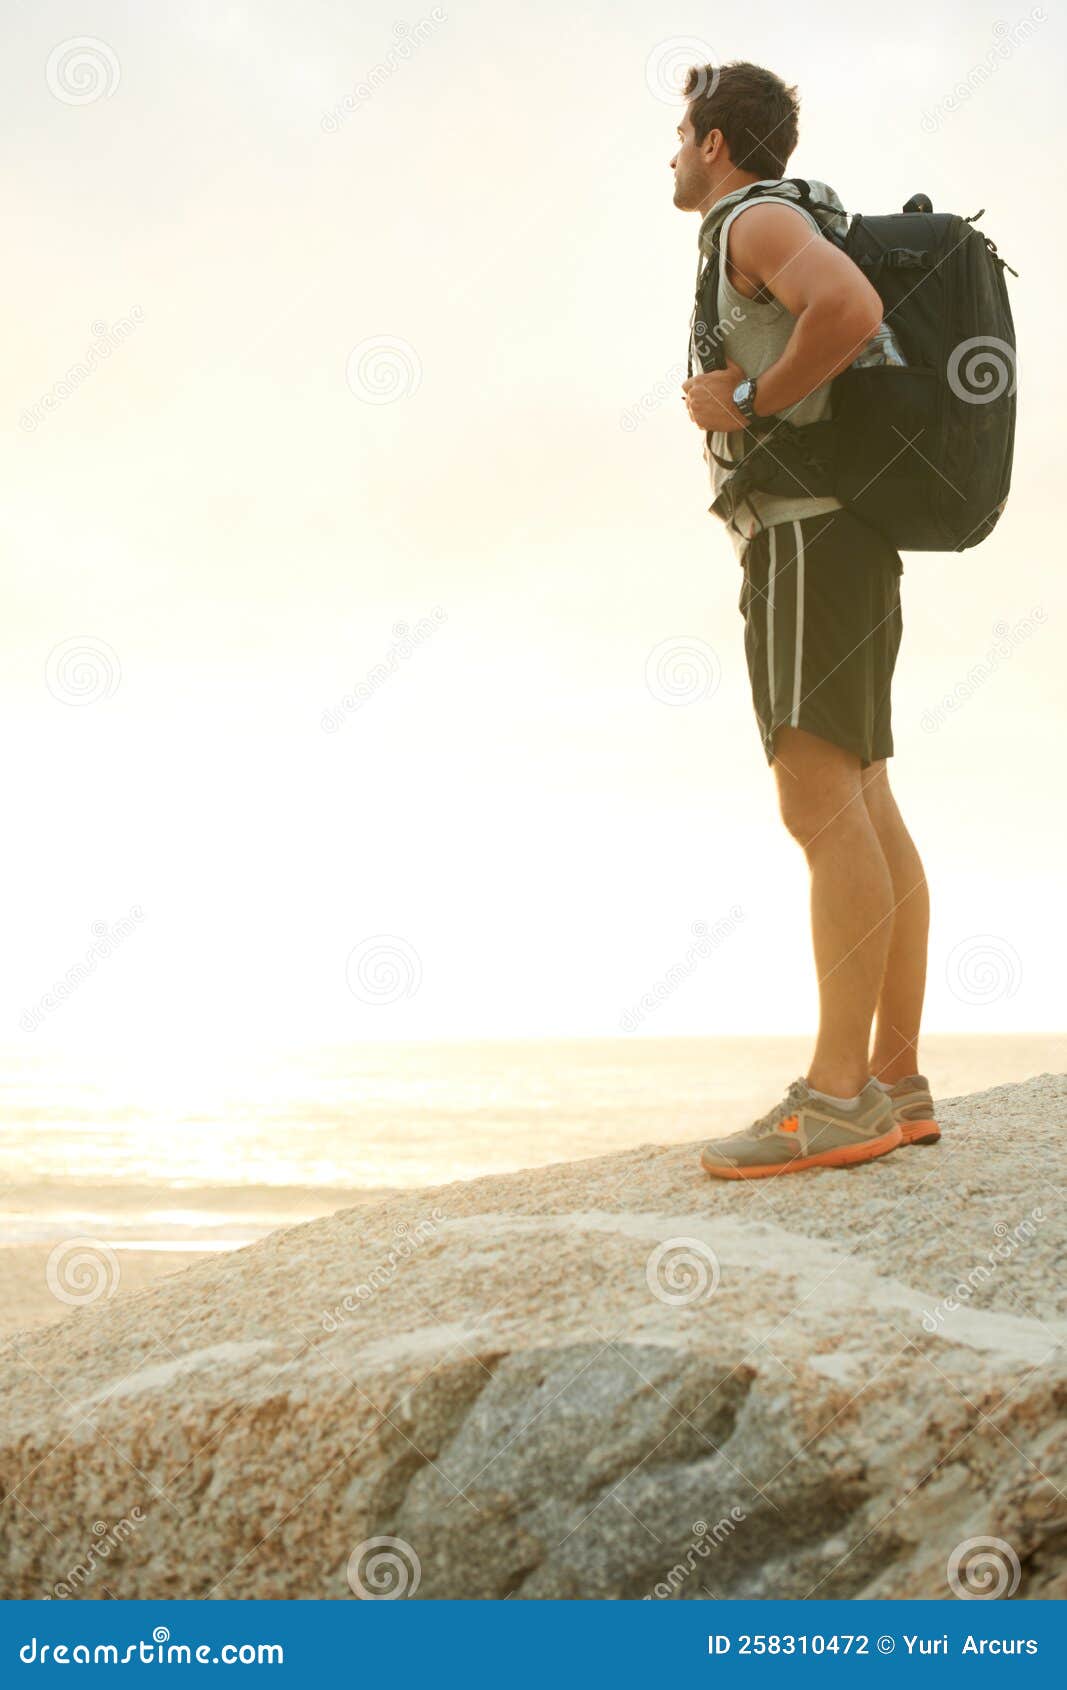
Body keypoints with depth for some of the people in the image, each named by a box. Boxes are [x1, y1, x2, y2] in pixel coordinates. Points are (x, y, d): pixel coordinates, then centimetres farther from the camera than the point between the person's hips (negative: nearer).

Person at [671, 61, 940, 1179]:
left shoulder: (758, 217, -3)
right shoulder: (786, 258, 28)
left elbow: (853, 304, -24)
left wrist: (743, 405, -12)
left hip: (806, 537, -10)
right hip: (842, 548, 10)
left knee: (821, 804, -17)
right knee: (865, 812, 2)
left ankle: (838, 1098, -21)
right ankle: (895, 1087, 1)